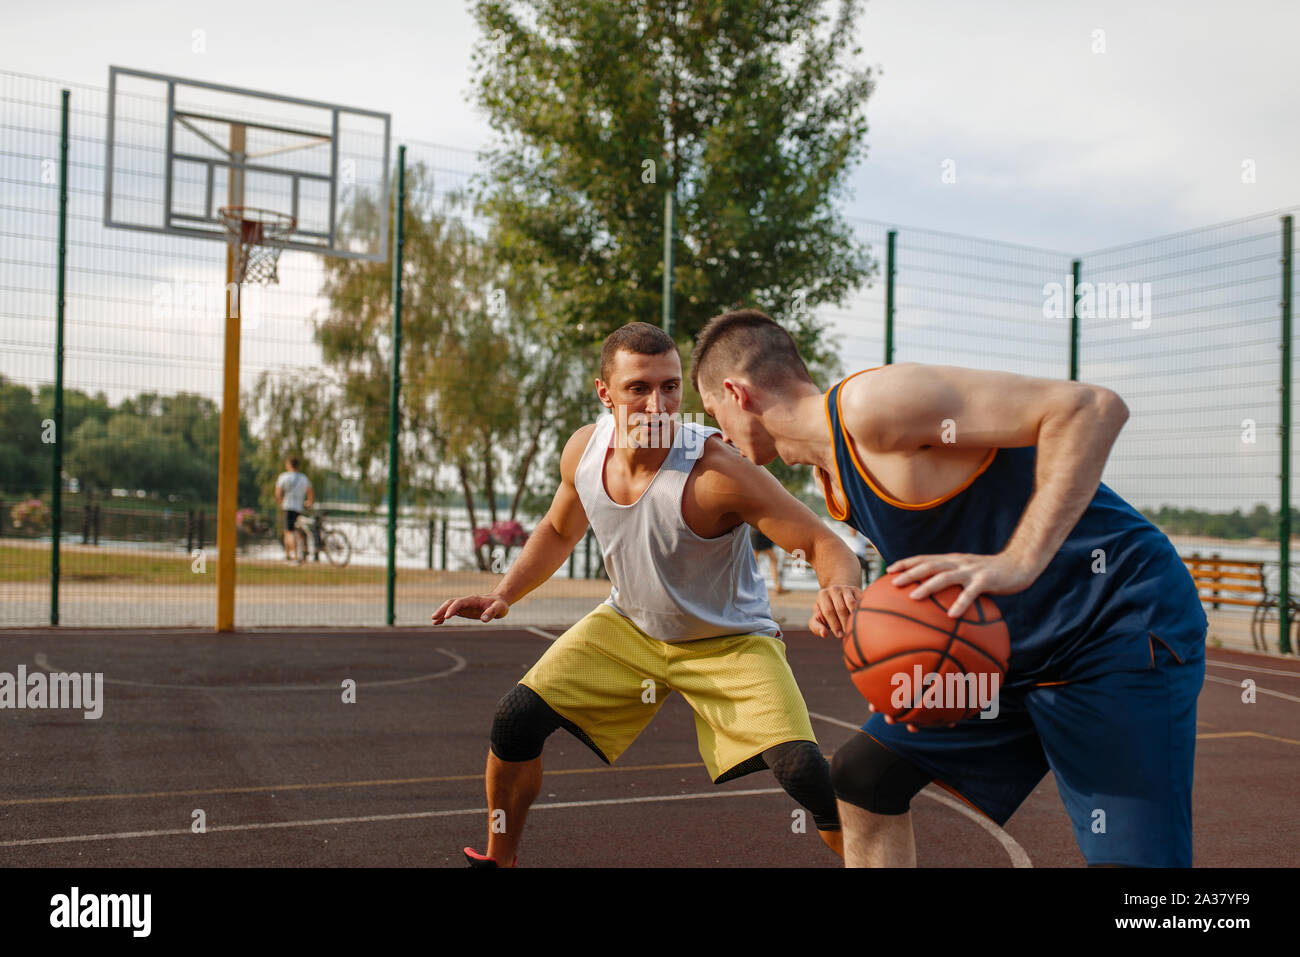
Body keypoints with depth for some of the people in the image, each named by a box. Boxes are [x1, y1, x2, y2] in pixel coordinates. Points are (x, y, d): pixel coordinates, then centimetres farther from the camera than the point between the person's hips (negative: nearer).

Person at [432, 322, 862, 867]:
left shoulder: (717, 471, -32)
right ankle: (497, 858, 21)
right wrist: (504, 595, -3)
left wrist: (839, 587, -50)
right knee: (518, 718, -5)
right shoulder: (584, 449, -13)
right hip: (629, 625, 5)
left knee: (803, 771, -23)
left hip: (730, 642, -4)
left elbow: (823, 543, -28)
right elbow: (559, 530, 8)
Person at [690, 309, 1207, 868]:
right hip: (1009, 646, 9)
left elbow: (1091, 408, -27)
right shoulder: (830, 472, 8)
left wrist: (1016, 563, -34)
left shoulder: (871, 402, -22)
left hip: (1120, 626, -9)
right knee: (860, 778, 13)